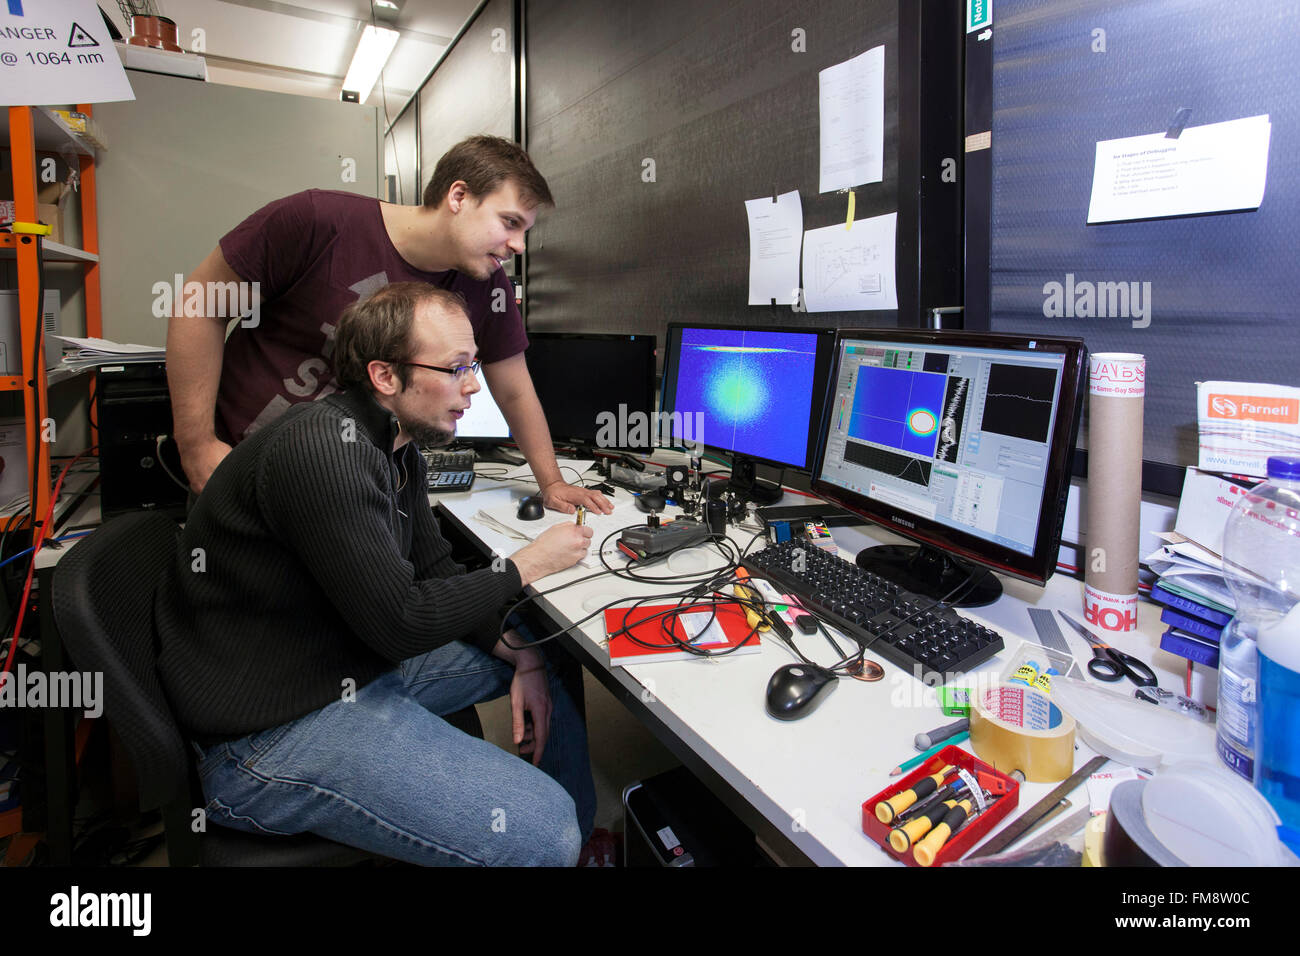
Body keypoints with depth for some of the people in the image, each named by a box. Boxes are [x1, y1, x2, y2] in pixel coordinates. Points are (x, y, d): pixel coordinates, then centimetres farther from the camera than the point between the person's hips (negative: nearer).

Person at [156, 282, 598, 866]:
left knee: (550, 662, 16)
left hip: (357, 661, 10)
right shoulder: (323, 450, -26)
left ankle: (582, 841, 33)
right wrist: (527, 565, -12)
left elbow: (435, 572, 10)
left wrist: (520, 653, -2)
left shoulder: (397, 447, 5)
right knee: (541, 830, -21)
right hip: (273, 733, -10)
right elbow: (402, 623, -25)